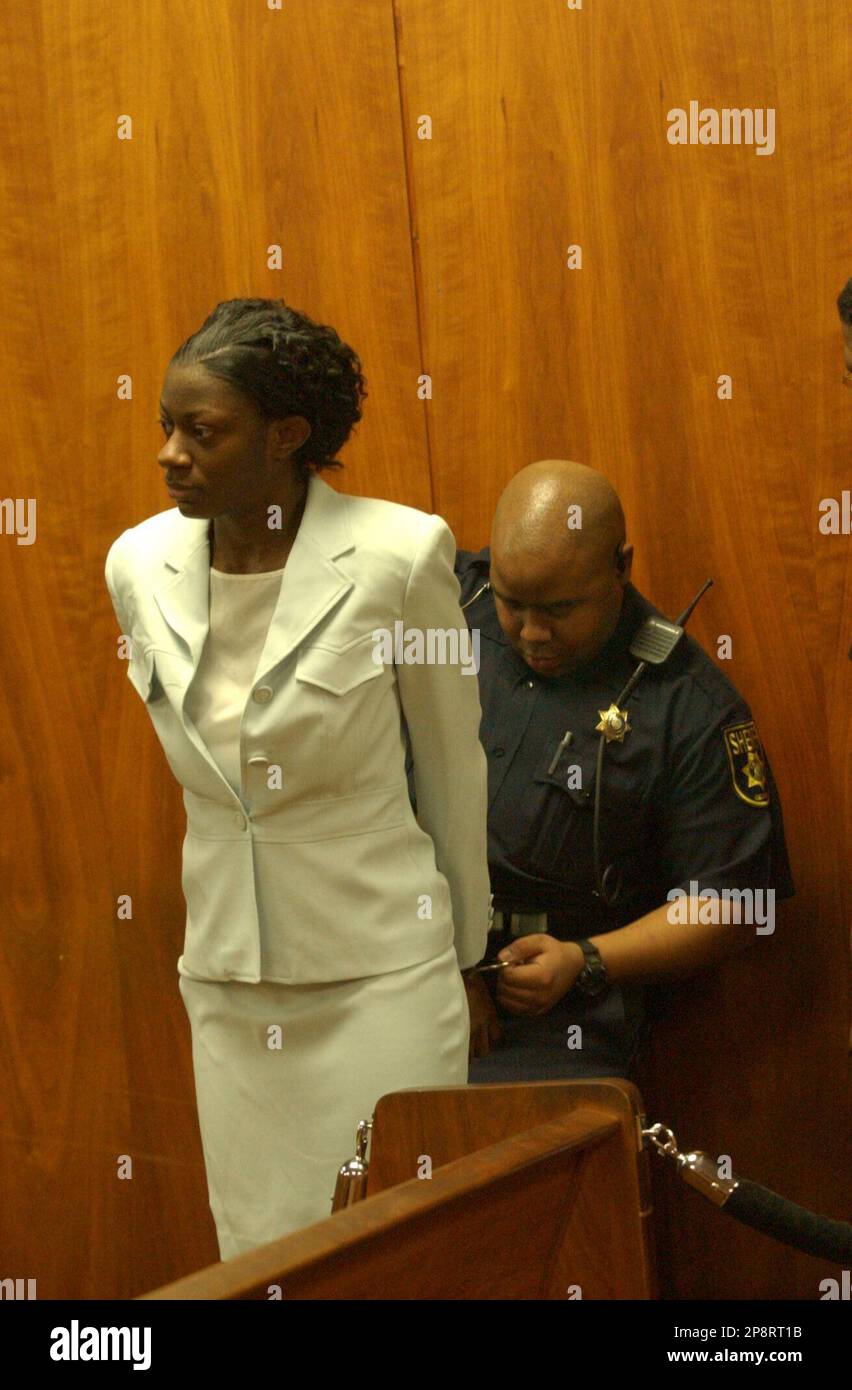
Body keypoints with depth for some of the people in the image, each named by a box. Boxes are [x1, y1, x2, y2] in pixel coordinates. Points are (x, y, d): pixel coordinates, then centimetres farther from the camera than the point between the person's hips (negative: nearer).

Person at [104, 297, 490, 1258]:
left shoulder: (400, 555, -13)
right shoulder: (140, 566, -1)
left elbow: (453, 767, -1)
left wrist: (469, 955, 8)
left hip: (380, 976, -4)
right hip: (226, 981, 4)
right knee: (256, 1257, 10)